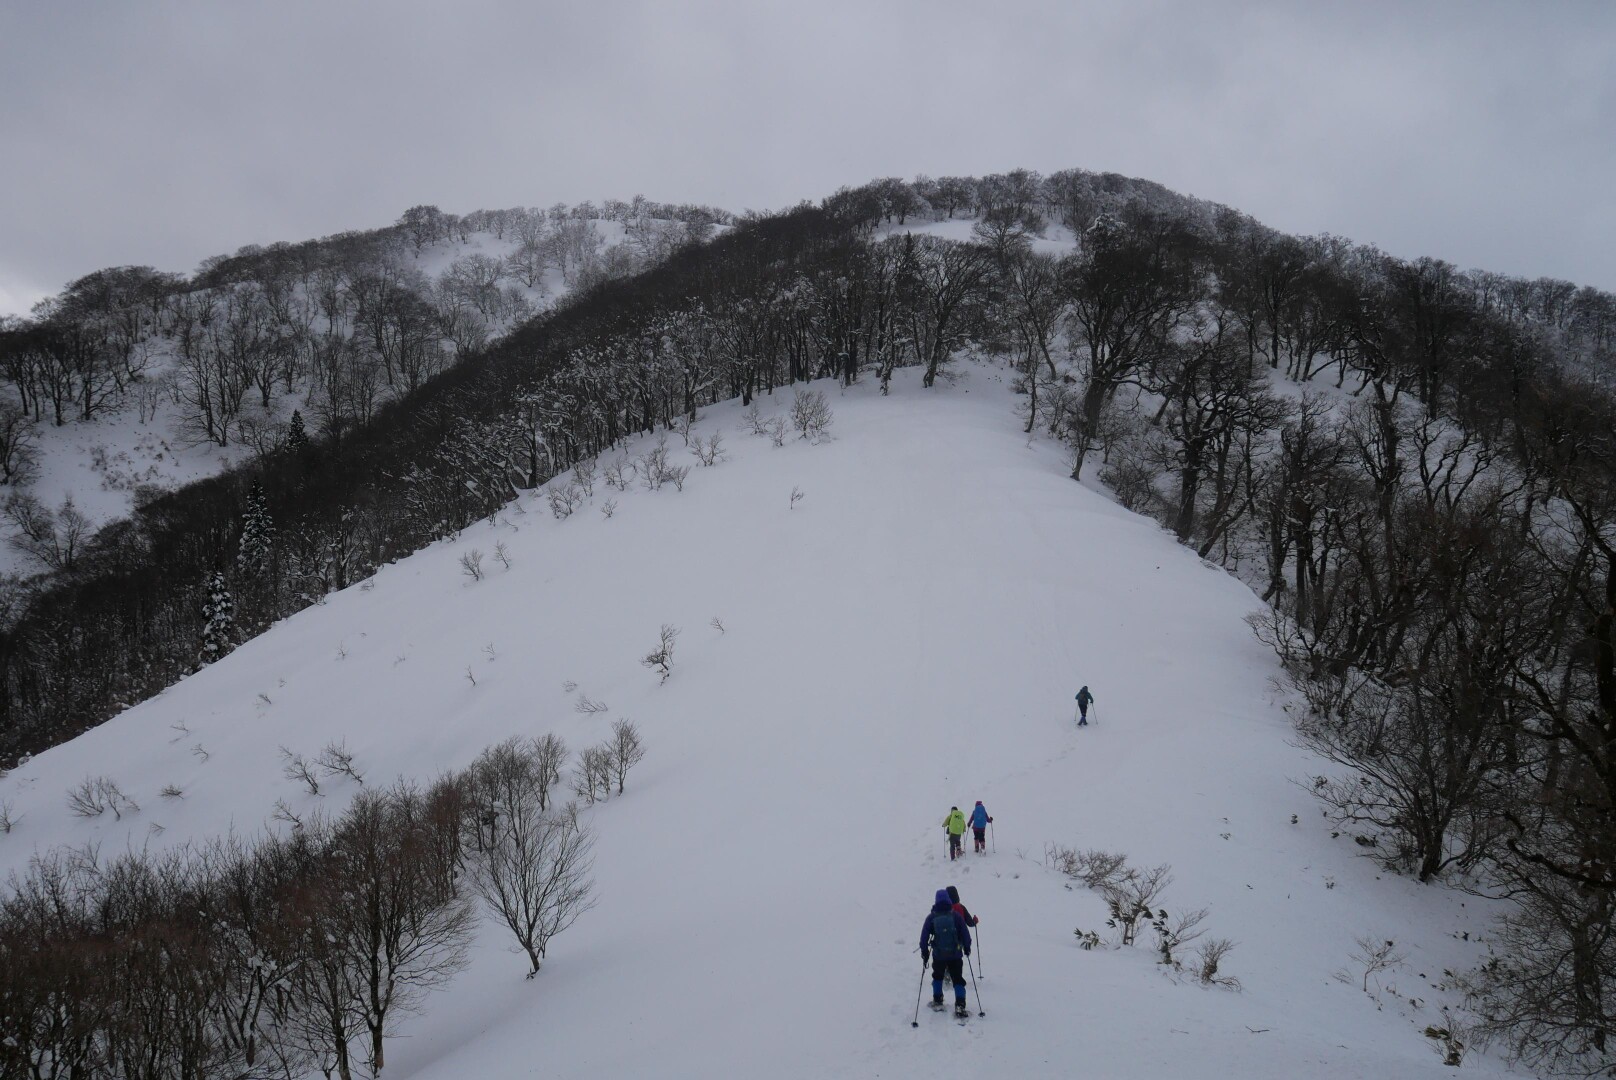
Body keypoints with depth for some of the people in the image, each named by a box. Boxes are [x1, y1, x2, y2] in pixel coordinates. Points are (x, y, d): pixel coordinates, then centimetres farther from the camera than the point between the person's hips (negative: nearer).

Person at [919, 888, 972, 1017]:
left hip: (938, 954, 1)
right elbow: (965, 933, -1)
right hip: (955, 954, -1)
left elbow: (924, 935, -2)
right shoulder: (955, 915, -7)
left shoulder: (931, 917, -5)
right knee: (958, 980, 4)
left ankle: (937, 1001, 28)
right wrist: (967, 947, 15)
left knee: (937, 977, 24)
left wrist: (924, 952, 8)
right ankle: (960, 1006, -8)